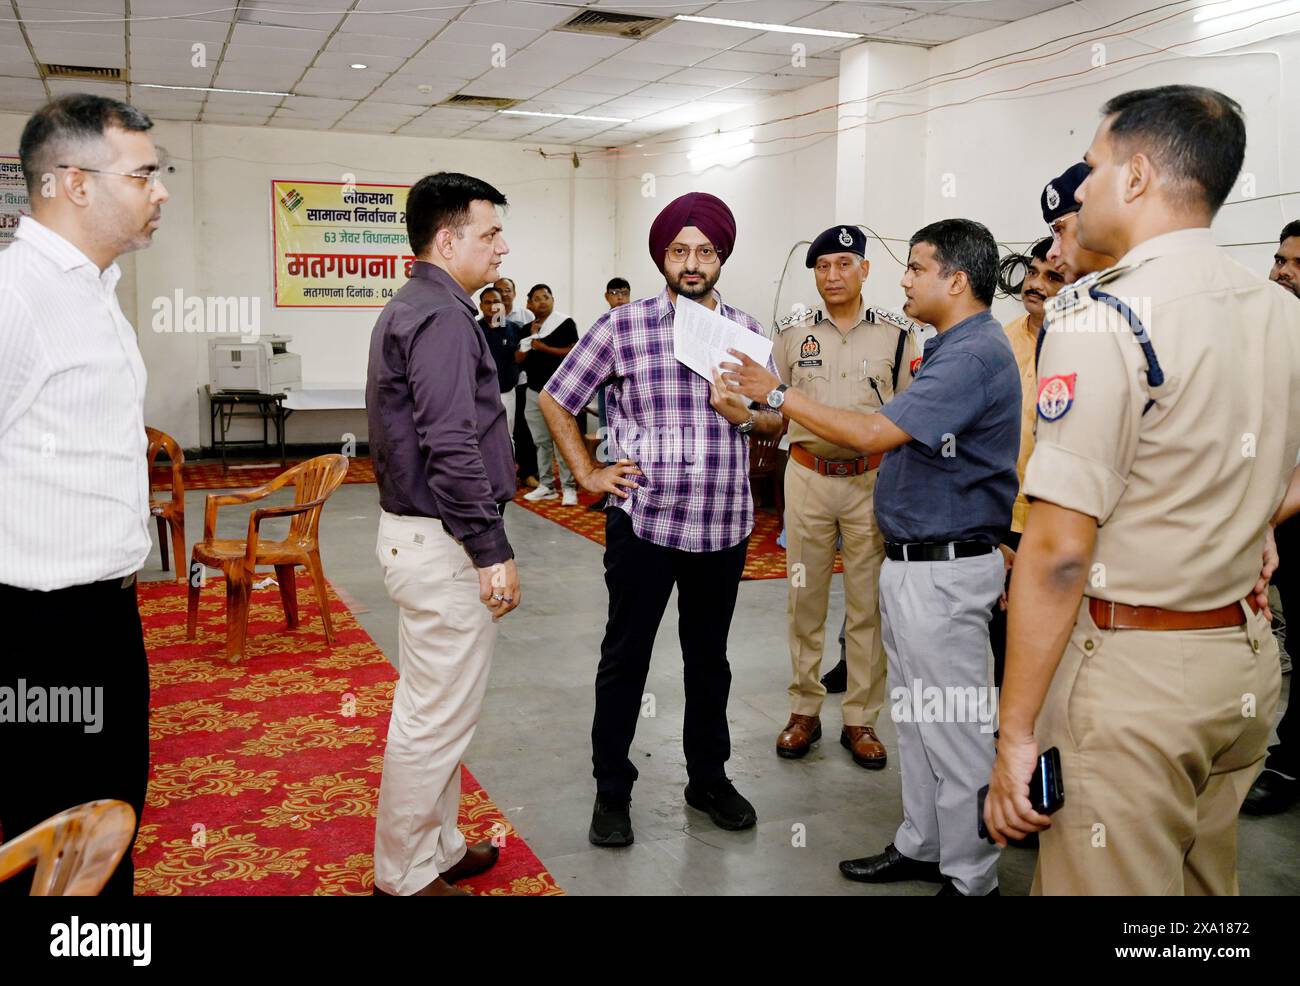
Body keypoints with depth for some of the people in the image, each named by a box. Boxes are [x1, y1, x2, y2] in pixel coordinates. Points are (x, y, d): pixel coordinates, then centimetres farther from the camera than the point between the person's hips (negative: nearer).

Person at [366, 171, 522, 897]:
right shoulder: (442, 316, -18)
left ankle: (437, 847, 33)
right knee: (439, 716, 0)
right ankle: (406, 876, 15)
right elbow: (453, 450, -25)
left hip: (417, 532, 11)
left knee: (434, 707, 19)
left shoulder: (412, 308, 15)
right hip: (443, 542, -11)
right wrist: (494, 553, -20)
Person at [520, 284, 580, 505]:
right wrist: (531, 337, -4)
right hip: (534, 391, 6)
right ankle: (545, 485, 18)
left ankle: (569, 487, -3)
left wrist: (544, 347, -14)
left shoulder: (565, 323, -4)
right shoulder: (527, 328, 13)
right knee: (541, 441, 11)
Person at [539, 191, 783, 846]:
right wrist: (587, 475, -2)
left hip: (723, 526, 3)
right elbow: (555, 400, 4)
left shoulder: (746, 332, 5)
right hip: (643, 522, -3)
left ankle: (709, 778, 33)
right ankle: (612, 789, 23)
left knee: (709, 657, 16)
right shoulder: (623, 327, -4)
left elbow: (777, 423, 12)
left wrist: (744, 415, -9)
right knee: (625, 658, 7)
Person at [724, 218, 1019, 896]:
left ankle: (970, 877, 16)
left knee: (953, 727, 1)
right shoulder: (952, 349, 14)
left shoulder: (975, 355, -20)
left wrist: (778, 395, -19)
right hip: (912, 560, 11)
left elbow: (873, 434, -26)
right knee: (915, 716, 19)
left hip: (944, 568, -11)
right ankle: (921, 846, 33)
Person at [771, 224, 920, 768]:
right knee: (804, 598, 7)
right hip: (807, 477, 1)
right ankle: (804, 710, 20)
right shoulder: (791, 331, 4)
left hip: (871, 479, -1)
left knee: (868, 604, 4)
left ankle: (860, 719, 16)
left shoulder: (896, 332, 2)